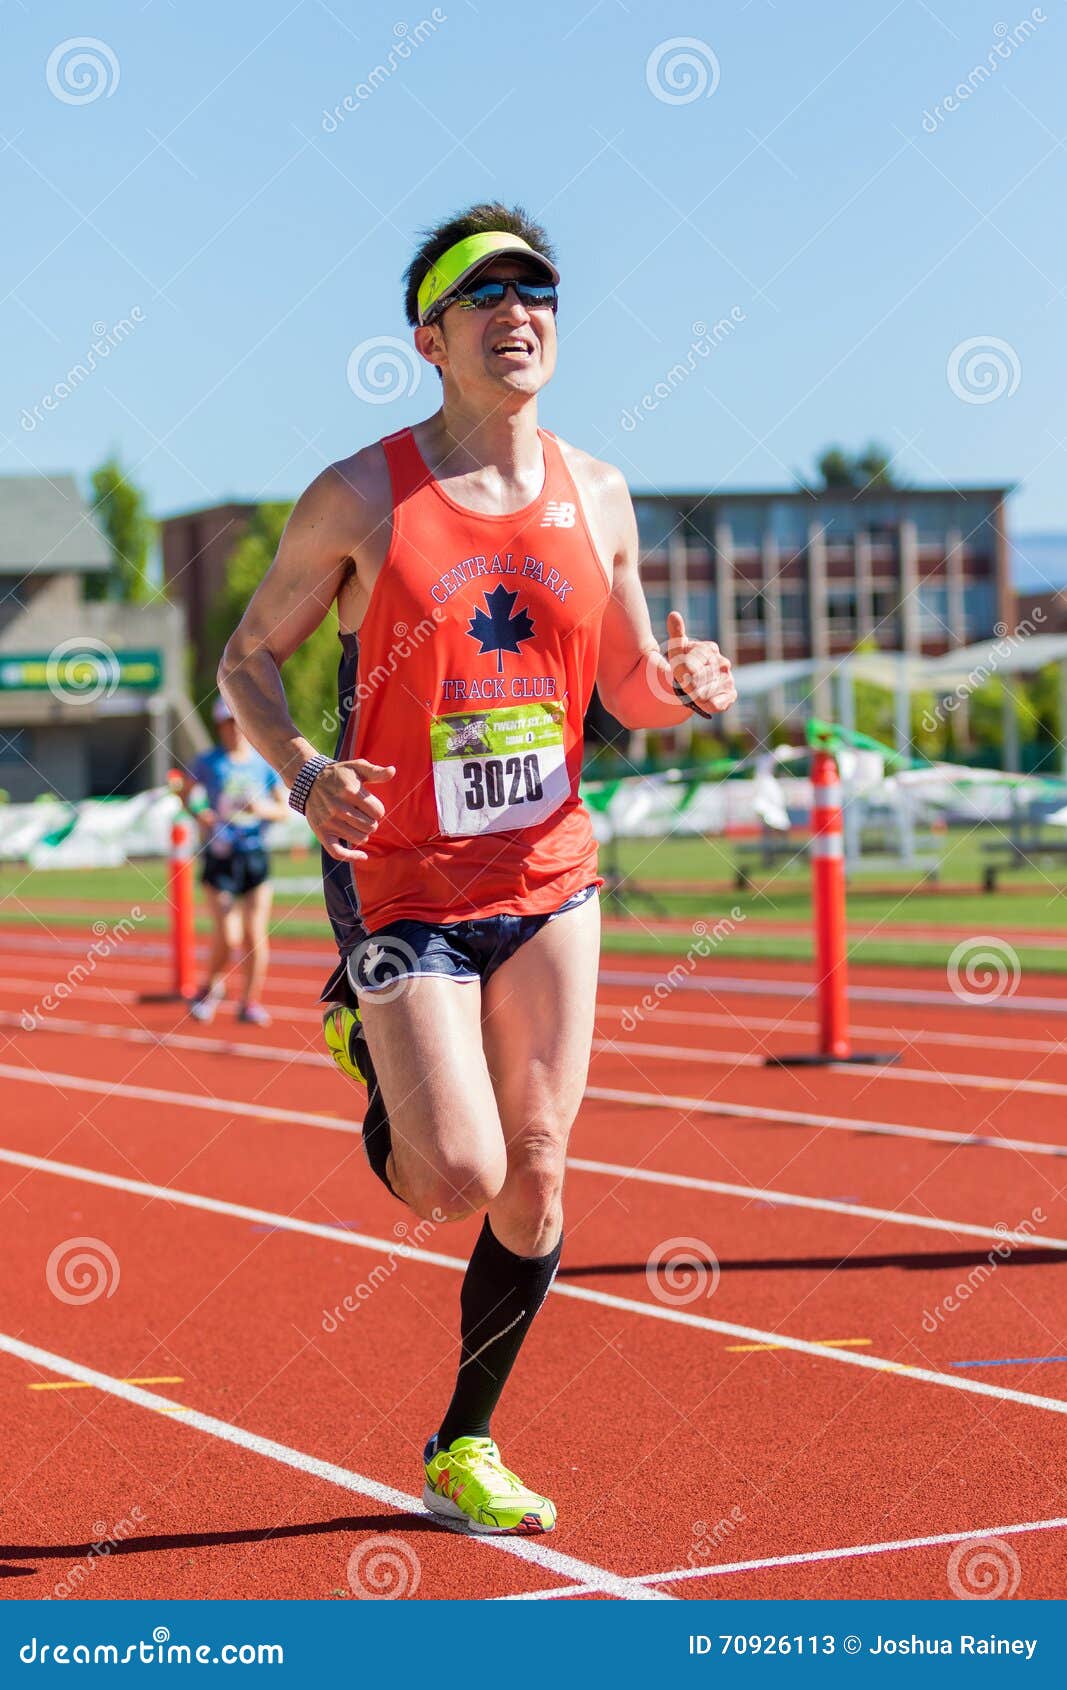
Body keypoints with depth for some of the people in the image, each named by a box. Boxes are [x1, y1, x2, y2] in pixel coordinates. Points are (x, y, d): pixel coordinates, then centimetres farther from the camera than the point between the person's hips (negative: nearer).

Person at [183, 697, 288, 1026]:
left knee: (255, 934, -2)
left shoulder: (266, 763, 5)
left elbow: (284, 809, 8)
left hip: (255, 856, 2)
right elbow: (187, 792, 14)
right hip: (219, 856, -2)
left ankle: (251, 1002, 10)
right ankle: (212, 986, 21)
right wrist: (199, 815, -6)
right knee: (227, 937, -8)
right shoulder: (208, 762, 1)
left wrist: (263, 808, -13)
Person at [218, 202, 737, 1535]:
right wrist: (304, 776, -19)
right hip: (402, 882, -4)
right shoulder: (360, 499, -9)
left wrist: (682, 688, -10)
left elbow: (630, 689, 14)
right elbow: (247, 659, -1)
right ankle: (366, 1041, 24)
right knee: (458, 1182, -12)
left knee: (536, 1177, 2)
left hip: (547, 875, 4)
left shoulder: (596, 498, 4)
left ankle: (465, 1449, 20)